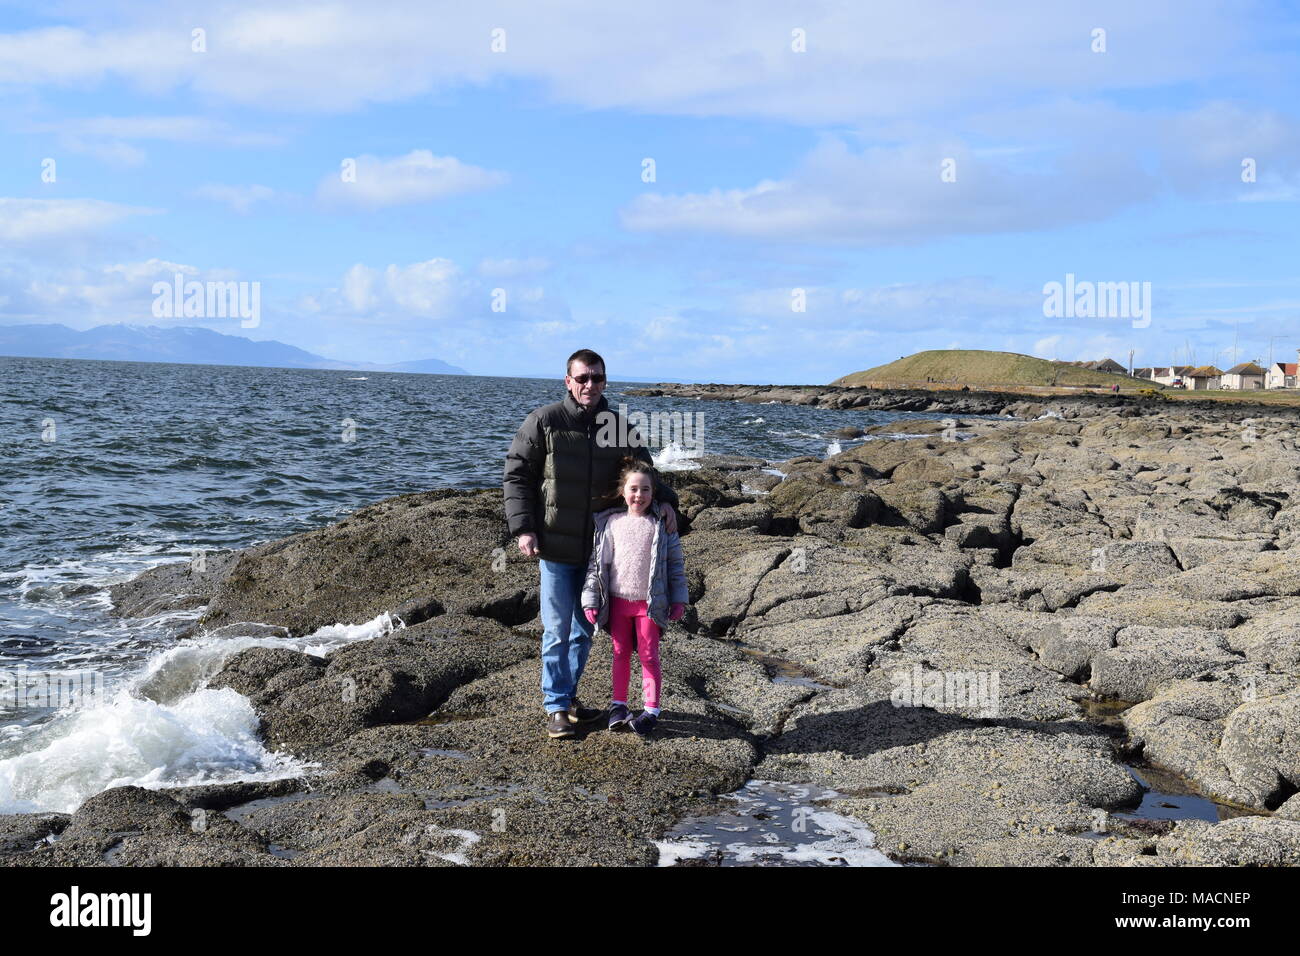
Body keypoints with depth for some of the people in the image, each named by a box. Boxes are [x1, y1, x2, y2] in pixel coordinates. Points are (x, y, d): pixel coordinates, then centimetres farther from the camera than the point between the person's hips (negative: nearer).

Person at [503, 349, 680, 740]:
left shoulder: (619, 427, 3)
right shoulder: (544, 421, -8)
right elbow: (517, 475, -5)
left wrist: (664, 499, -9)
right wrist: (523, 528, -13)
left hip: (597, 547, 4)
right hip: (555, 547, -4)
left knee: (584, 629, 15)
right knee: (557, 630, 2)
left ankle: (567, 696, 31)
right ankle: (555, 707, 15)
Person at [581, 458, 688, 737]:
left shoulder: (662, 525, -4)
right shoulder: (610, 523, -1)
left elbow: (675, 563, 1)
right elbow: (597, 562, 3)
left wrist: (678, 599, -1)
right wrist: (591, 600, 1)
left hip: (649, 602, -2)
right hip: (618, 600, 2)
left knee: (649, 656, 3)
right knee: (620, 654, 12)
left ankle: (651, 710, 11)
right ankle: (618, 704, 23)